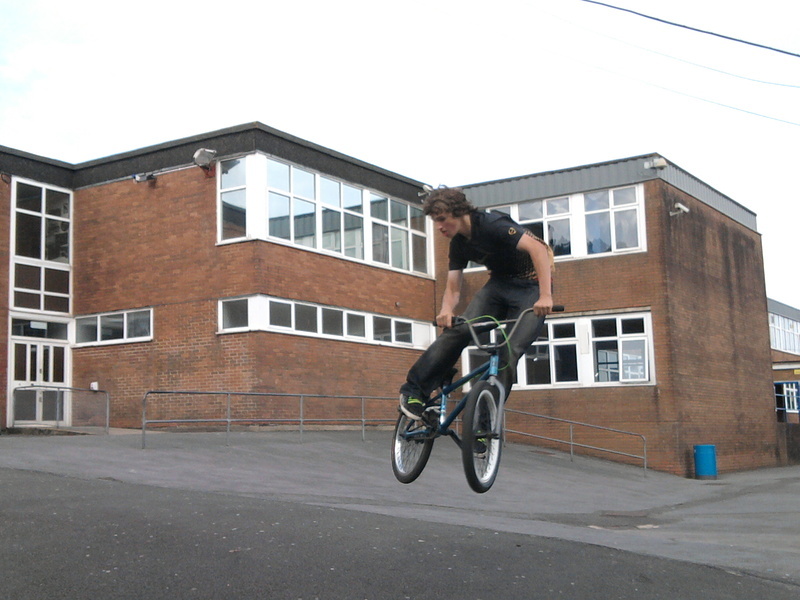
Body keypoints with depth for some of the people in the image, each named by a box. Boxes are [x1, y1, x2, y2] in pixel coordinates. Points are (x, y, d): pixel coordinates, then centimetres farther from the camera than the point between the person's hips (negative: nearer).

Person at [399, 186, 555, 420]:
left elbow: (538, 248, -33)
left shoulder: (491, 225, -22)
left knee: (510, 351, -19)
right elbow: (453, 288, 1)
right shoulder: (459, 243, 1)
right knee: (457, 329, -16)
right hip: (499, 284, 6)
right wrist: (446, 310, -24)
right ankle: (414, 389, -12)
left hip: (532, 287, -6)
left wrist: (545, 296, -43)